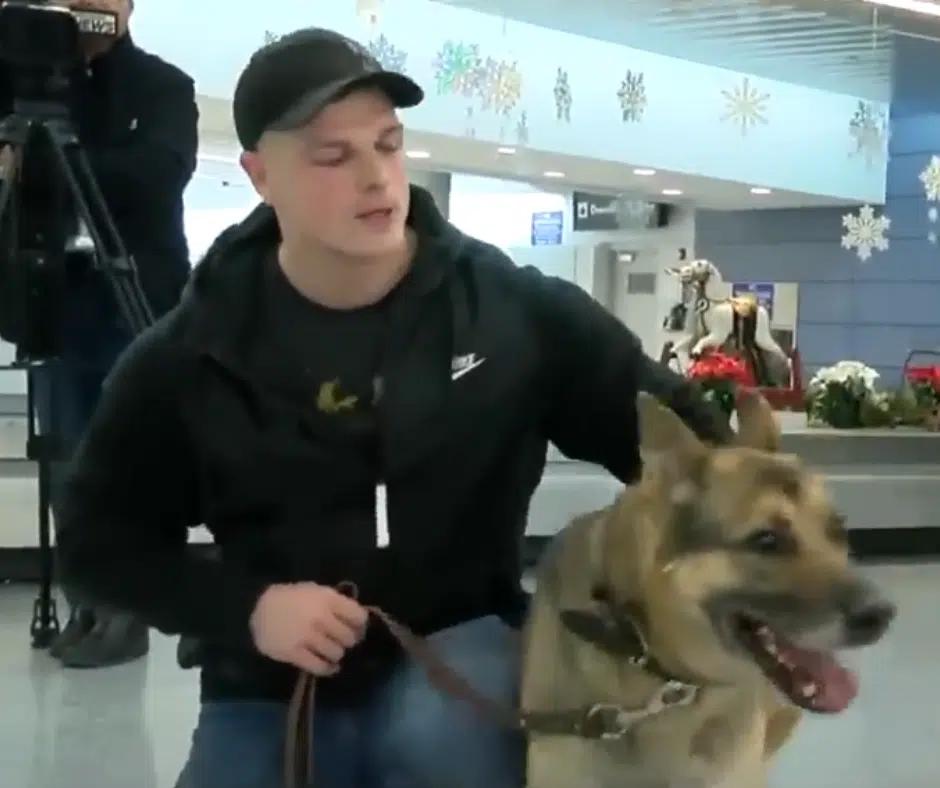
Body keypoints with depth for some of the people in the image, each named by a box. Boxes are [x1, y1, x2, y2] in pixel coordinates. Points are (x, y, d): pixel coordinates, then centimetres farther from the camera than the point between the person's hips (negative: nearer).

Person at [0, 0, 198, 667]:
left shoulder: (163, 87, 2)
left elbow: (160, 169, -15)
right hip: (57, 300, 4)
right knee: (70, 468, 6)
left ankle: (126, 611, 5)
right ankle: (88, 606, 15)